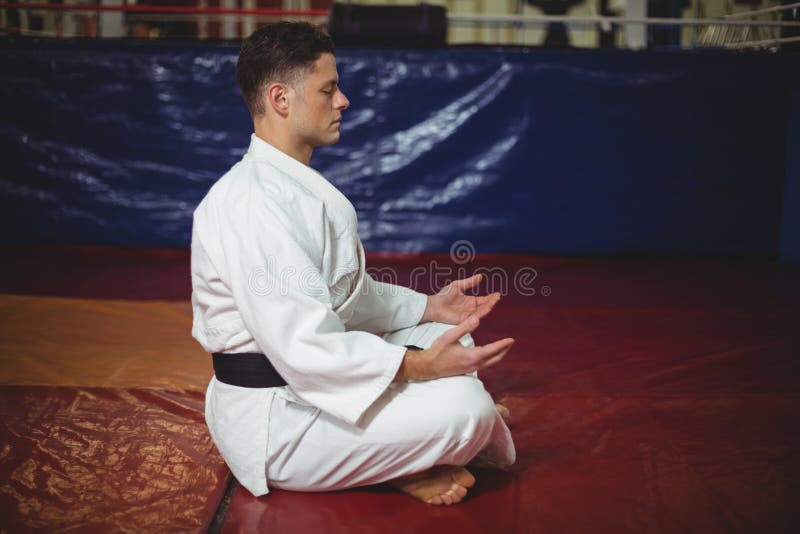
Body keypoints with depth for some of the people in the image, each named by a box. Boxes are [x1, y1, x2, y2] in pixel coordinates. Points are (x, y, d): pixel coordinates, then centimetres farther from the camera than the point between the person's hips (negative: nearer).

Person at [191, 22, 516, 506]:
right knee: (467, 409, -23)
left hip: (313, 378, 11)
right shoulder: (251, 202, -24)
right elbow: (301, 345, -29)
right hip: (271, 417, -11)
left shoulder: (300, 186, 11)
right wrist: (419, 366, -27)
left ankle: (399, 461, 0)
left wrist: (427, 308, 10)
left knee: (451, 339, 14)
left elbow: (344, 294, 20)